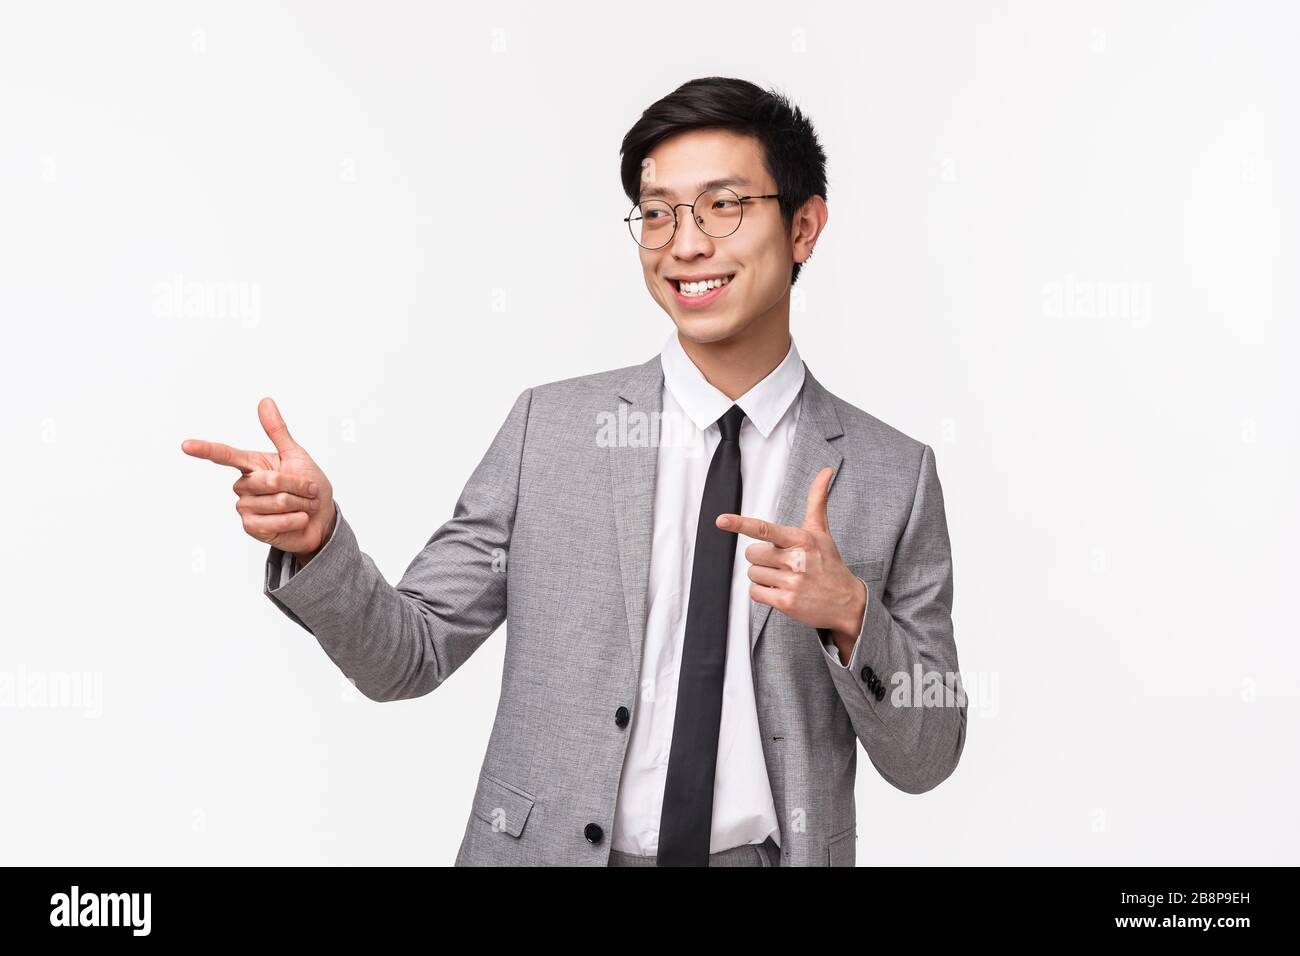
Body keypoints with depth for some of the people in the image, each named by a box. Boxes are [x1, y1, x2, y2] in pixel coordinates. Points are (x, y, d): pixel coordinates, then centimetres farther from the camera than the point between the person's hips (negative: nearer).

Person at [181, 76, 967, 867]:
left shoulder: (894, 473, -6)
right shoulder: (551, 426, -5)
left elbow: (924, 758, -4)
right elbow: (411, 655, -3)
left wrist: (850, 615, -21)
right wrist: (318, 541, -20)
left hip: (770, 853, 0)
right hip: (548, 850, 1)